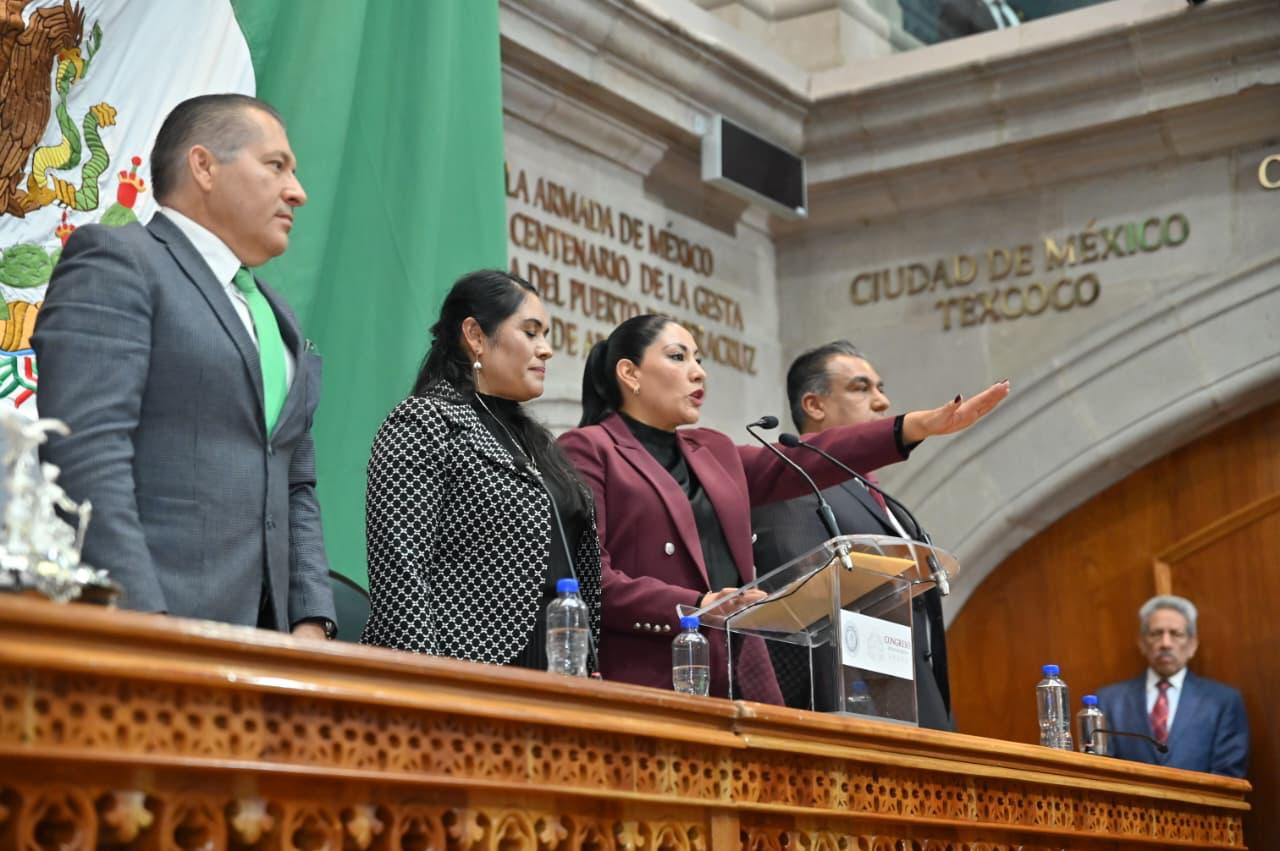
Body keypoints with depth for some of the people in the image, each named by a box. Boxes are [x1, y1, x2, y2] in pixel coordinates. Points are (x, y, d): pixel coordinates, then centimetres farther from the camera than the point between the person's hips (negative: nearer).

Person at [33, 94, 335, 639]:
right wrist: (145, 623, -21)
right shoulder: (115, 263, -2)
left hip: (259, 637, 7)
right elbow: (85, 454, -14)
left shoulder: (278, 319, 24)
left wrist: (310, 621, 6)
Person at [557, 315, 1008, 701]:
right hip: (647, 689, -6)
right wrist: (693, 608, -19)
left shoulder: (714, 453, 23)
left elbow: (799, 462, 10)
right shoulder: (587, 449, 2)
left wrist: (920, 425, 0)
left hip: (743, 686, 6)